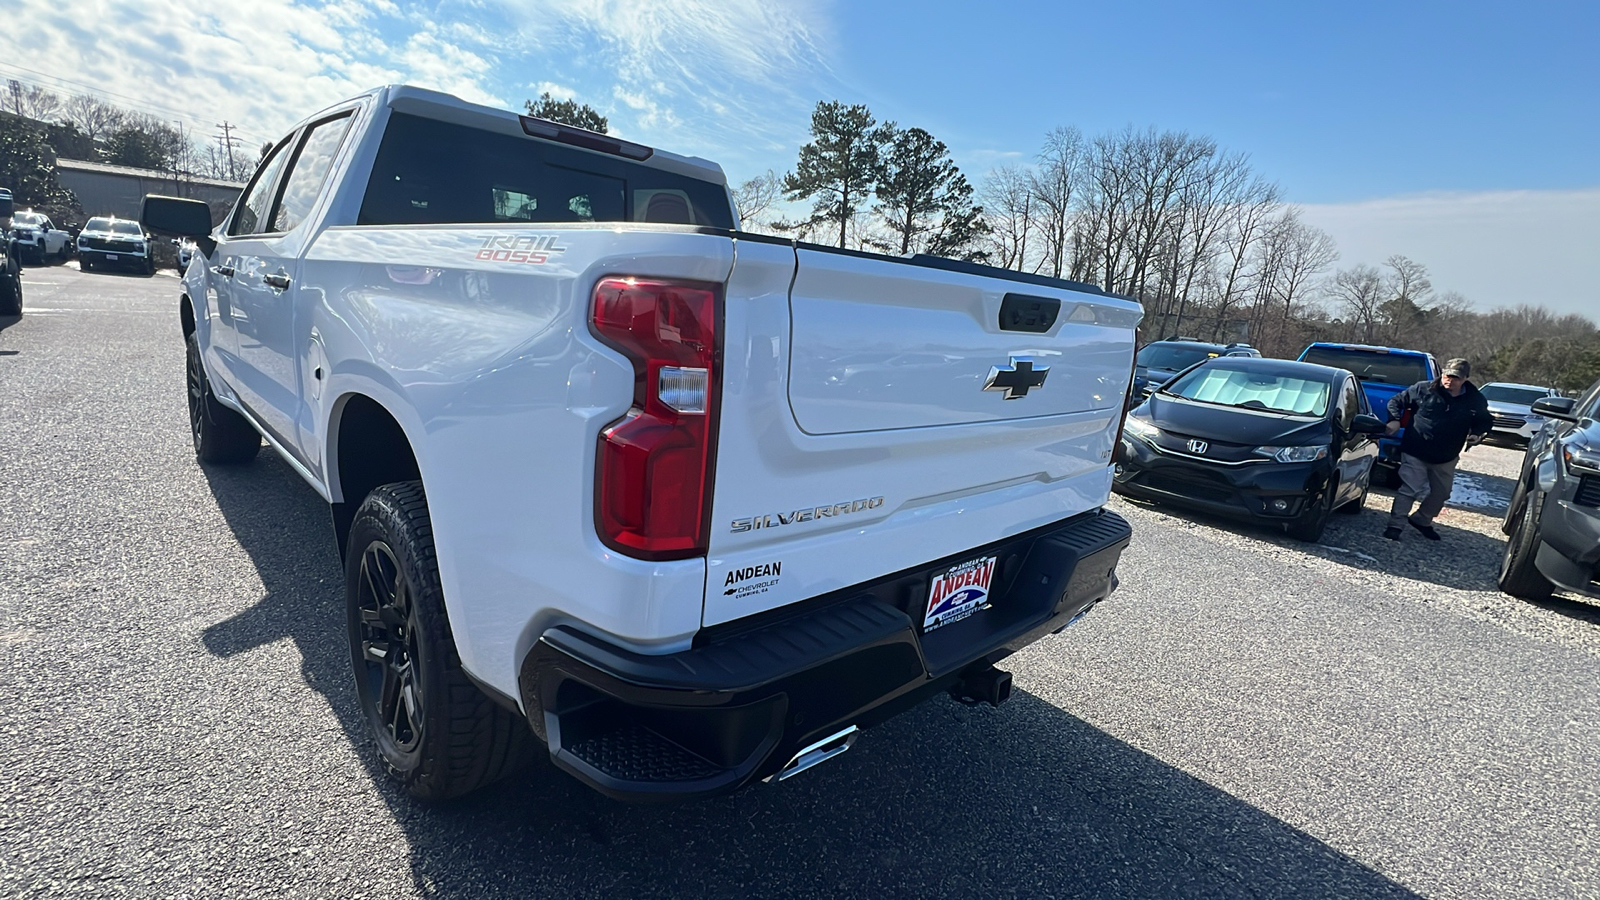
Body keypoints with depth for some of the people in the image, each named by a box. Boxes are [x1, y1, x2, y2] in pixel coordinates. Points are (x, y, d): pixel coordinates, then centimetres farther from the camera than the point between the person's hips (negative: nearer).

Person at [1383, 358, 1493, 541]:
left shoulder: (1476, 401, -2)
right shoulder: (1423, 389, -10)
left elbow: (1485, 422, 13)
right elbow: (1396, 401, 0)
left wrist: (1477, 434, -8)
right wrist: (1394, 420, -17)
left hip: (1446, 458, 5)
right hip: (1415, 452, -5)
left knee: (1441, 493, 17)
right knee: (1409, 490, -12)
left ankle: (1422, 521, 38)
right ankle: (1394, 525, -6)